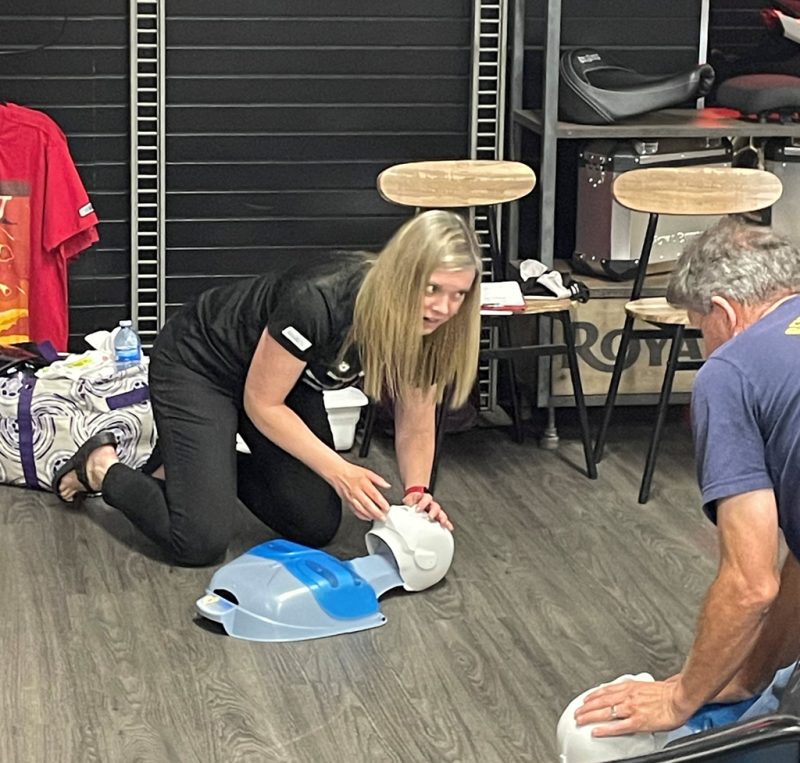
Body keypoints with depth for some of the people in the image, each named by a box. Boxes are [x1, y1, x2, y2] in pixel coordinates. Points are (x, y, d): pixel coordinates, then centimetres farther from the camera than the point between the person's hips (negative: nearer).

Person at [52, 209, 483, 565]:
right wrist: (341, 472, -29)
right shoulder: (318, 300, -39)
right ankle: (101, 468, 12)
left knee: (316, 528, 3)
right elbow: (262, 403, -25)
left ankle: (199, 463, 23)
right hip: (197, 366, -7)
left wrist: (417, 490, -23)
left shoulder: (426, 325, -20)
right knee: (200, 543, -15)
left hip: (287, 378, 7)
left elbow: (415, 422, -6)